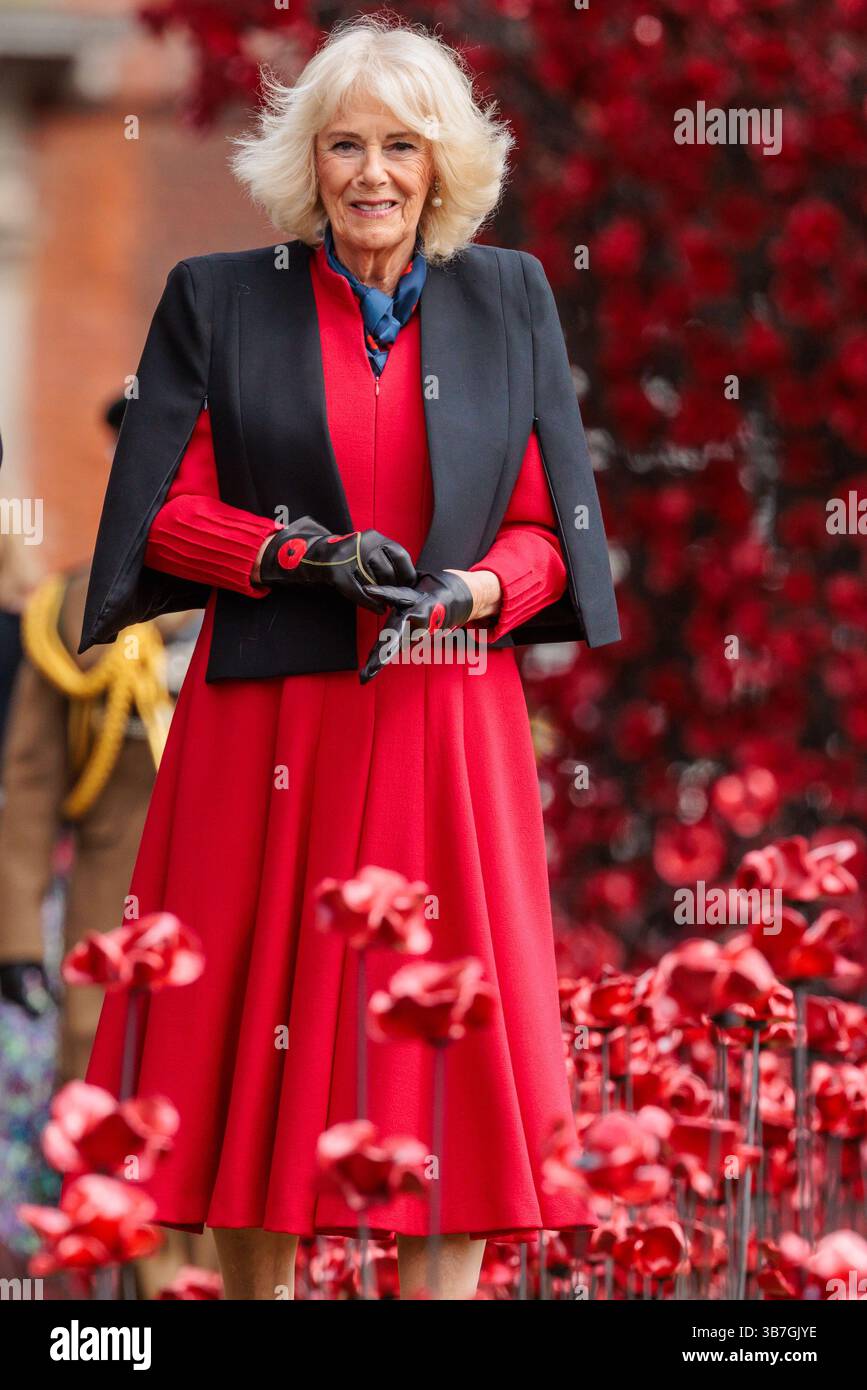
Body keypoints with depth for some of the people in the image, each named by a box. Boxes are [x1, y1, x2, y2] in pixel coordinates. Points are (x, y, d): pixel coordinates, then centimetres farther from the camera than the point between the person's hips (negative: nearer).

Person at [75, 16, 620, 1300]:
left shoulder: (508, 300, 9)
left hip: (446, 732, 1)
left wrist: (466, 593, -14)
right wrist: (303, 554, -15)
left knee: (452, 1043, -3)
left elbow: (549, 526, 7)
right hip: (269, 730, -1)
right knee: (260, 1032, 3)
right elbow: (163, 510, 1)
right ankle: (257, 1282, 15)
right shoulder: (218, 299, 4)